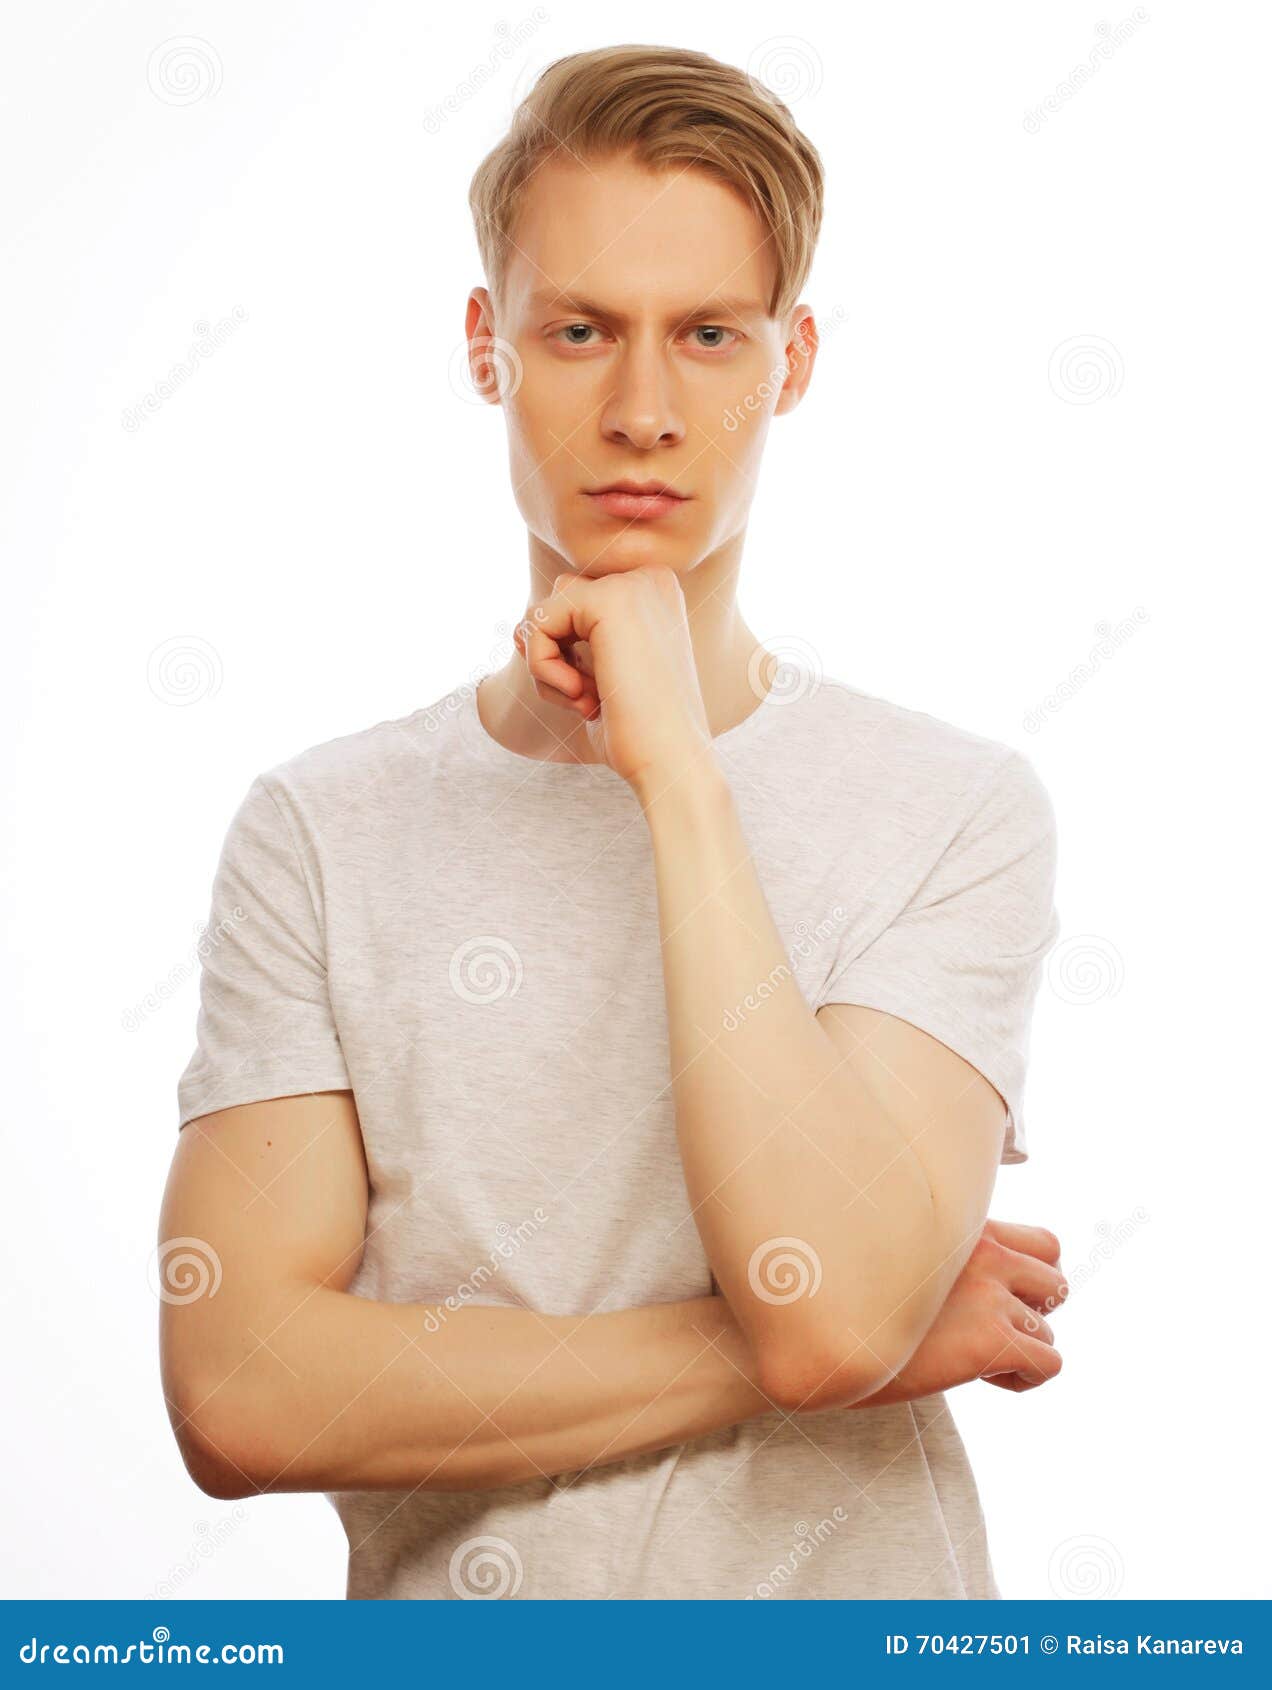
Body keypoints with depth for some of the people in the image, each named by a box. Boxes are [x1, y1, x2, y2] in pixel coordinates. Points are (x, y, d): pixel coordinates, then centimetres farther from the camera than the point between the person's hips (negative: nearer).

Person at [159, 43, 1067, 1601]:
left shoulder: (959, 813, -7)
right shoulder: (318, 830, -3)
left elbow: (832, 1314, -20)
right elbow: (236, 1395, -11)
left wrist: (676, 765, -17)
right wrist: (763, 1355, -14)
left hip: (849, 1608, 0)